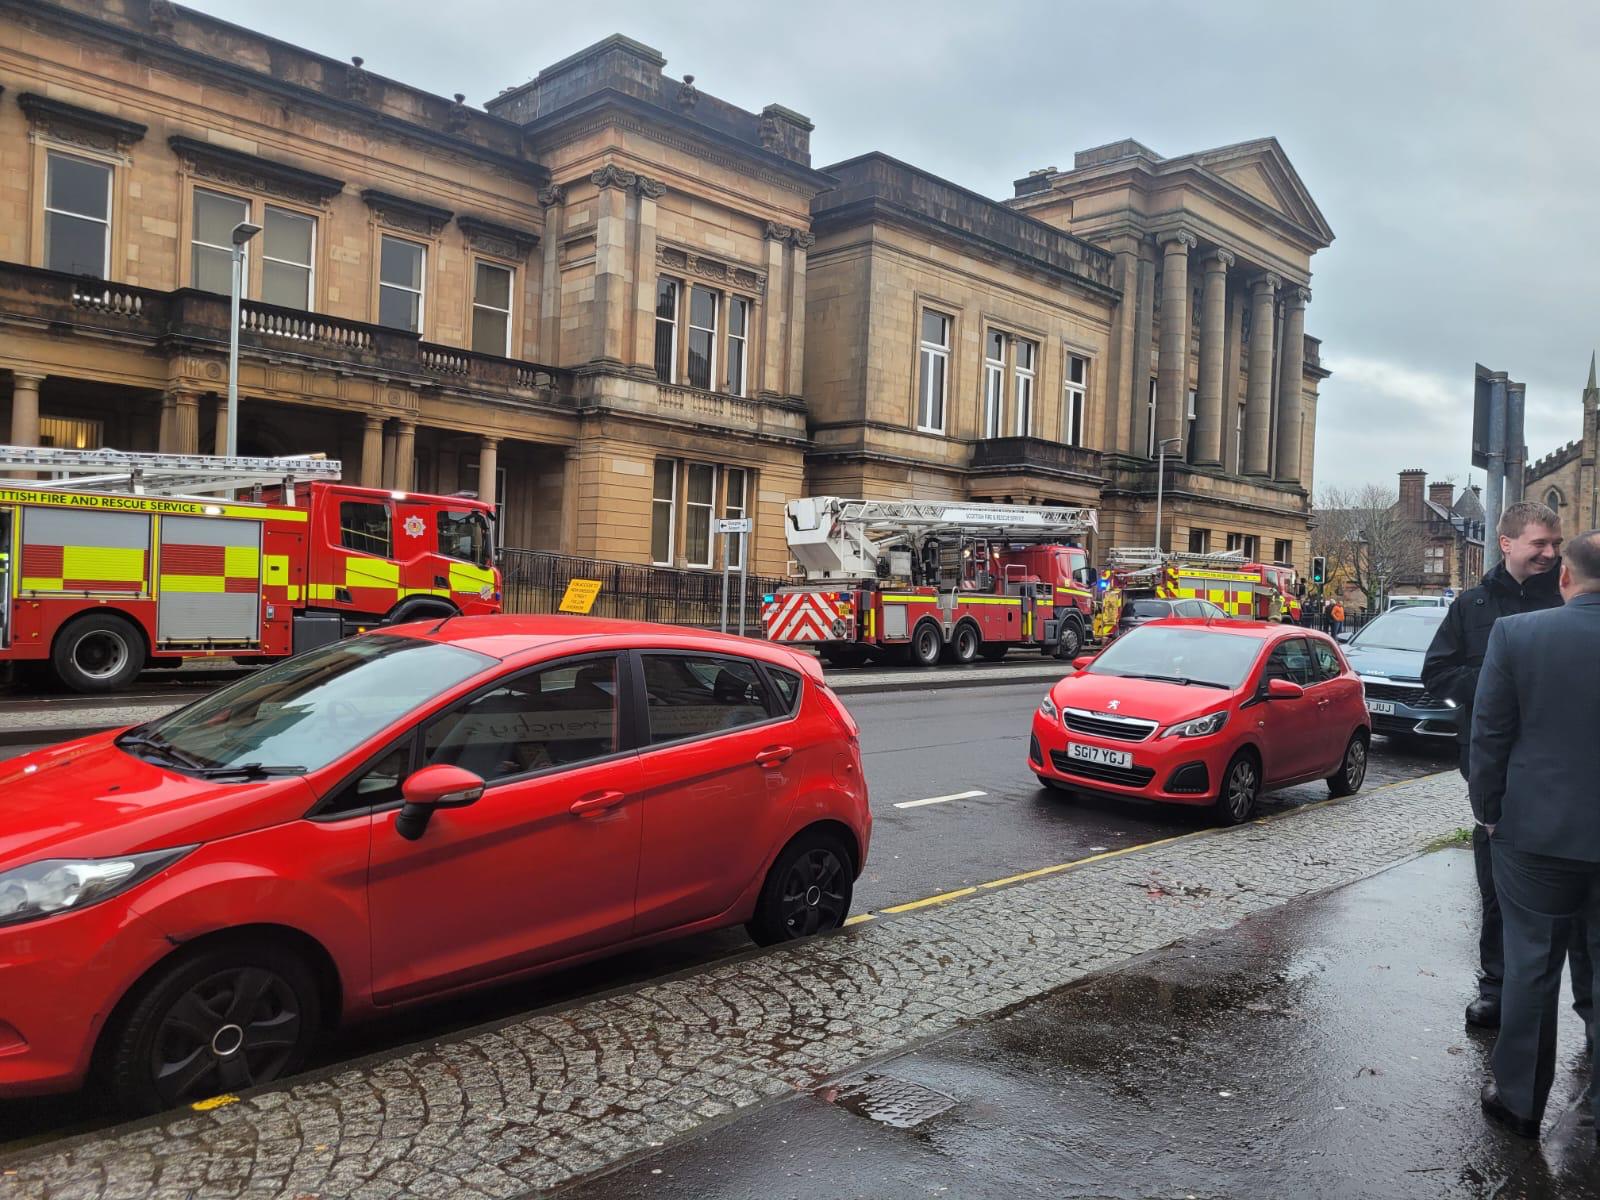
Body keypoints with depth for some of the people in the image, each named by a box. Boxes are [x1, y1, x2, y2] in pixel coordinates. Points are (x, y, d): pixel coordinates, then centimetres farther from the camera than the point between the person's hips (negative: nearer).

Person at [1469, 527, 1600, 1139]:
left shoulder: (1515, 634, -11)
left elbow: (1489, 735, -8)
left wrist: (1489, 812, 4)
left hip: (1537, 832, -1)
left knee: (1531, 967, 12)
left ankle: (1520, 1099, 23)